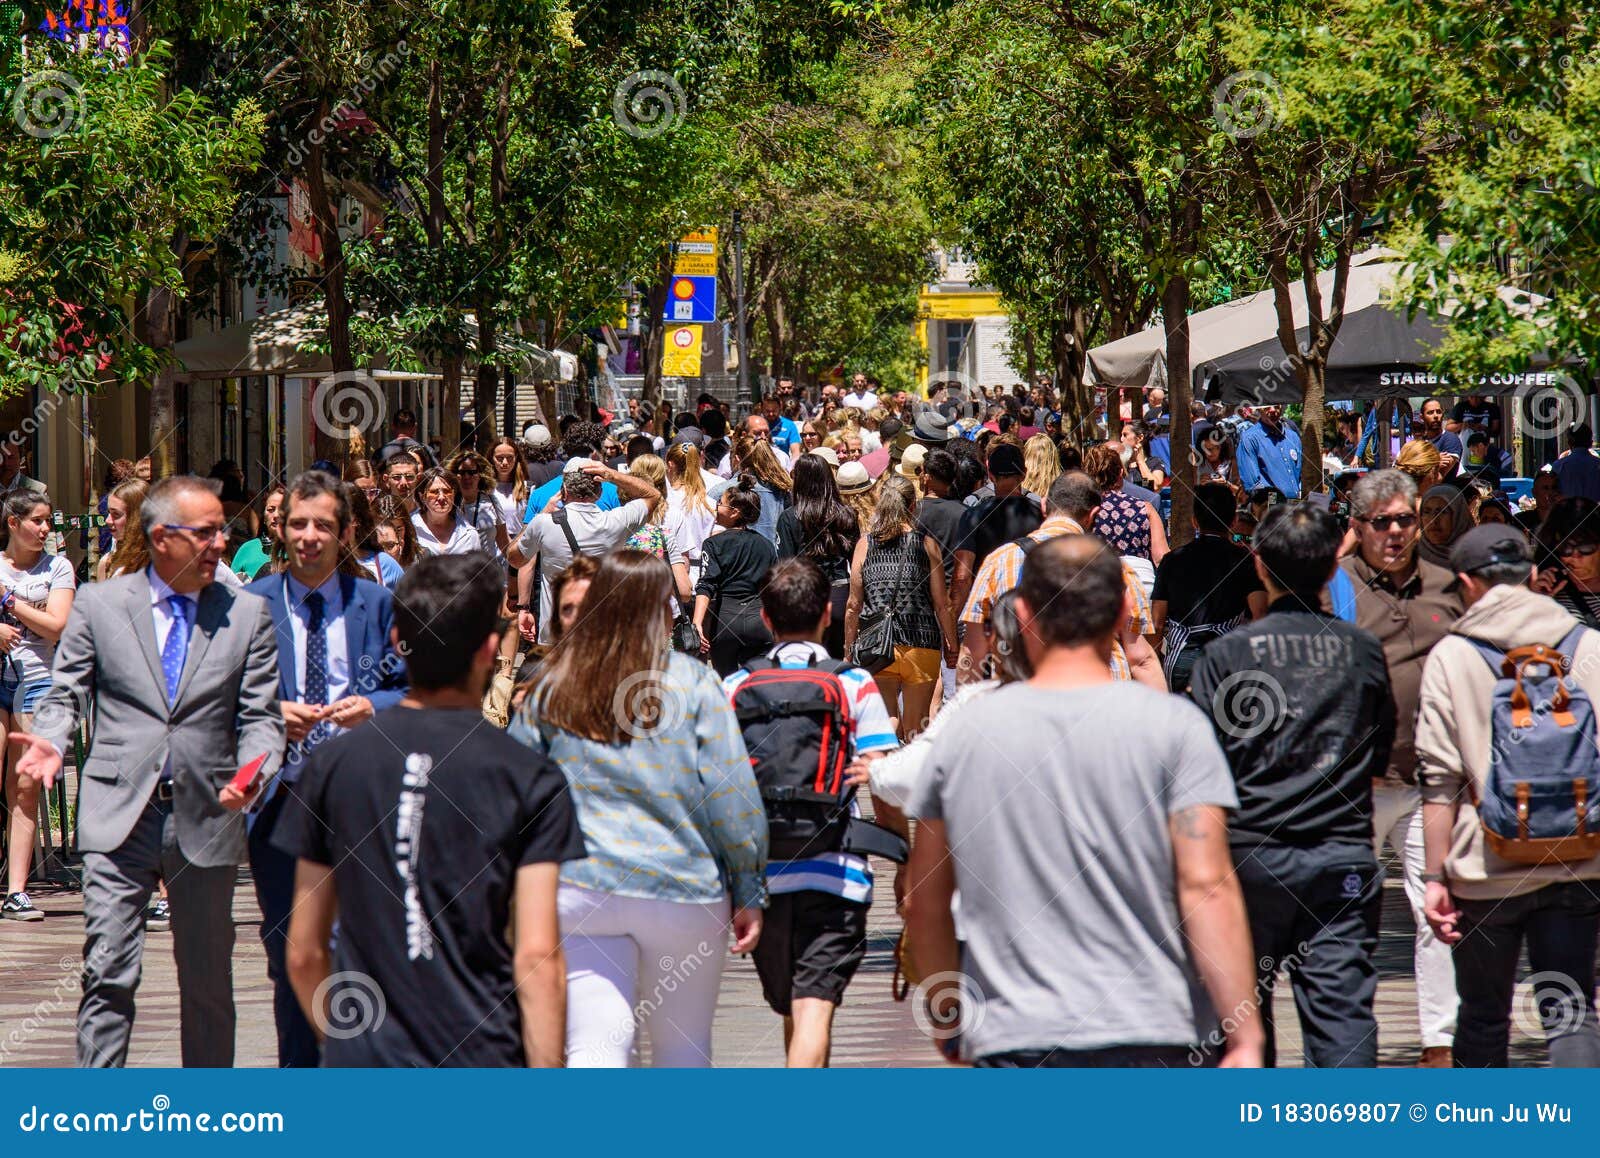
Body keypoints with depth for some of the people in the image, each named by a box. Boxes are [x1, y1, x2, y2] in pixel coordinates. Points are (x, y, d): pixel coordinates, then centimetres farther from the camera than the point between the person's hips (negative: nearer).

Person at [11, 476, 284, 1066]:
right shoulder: (99, 604, 5)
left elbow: (260, 717, 3)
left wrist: (254, 774, -17)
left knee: (208, 982, 10)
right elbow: (65, 692, 7)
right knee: (108, 973, -8)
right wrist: (49, 741, -14)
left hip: (206, 818, 2)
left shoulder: (248, 614, 6)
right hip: (119, 817, -1)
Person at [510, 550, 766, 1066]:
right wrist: (749, 893, 3)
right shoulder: (693, 684, -4)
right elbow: (732, 797, -5)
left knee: (594, 1047, -3)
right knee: (683, 1045, 16)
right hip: (684, 891, -1)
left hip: (578, 889, 1)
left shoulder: (551, 688, 3)